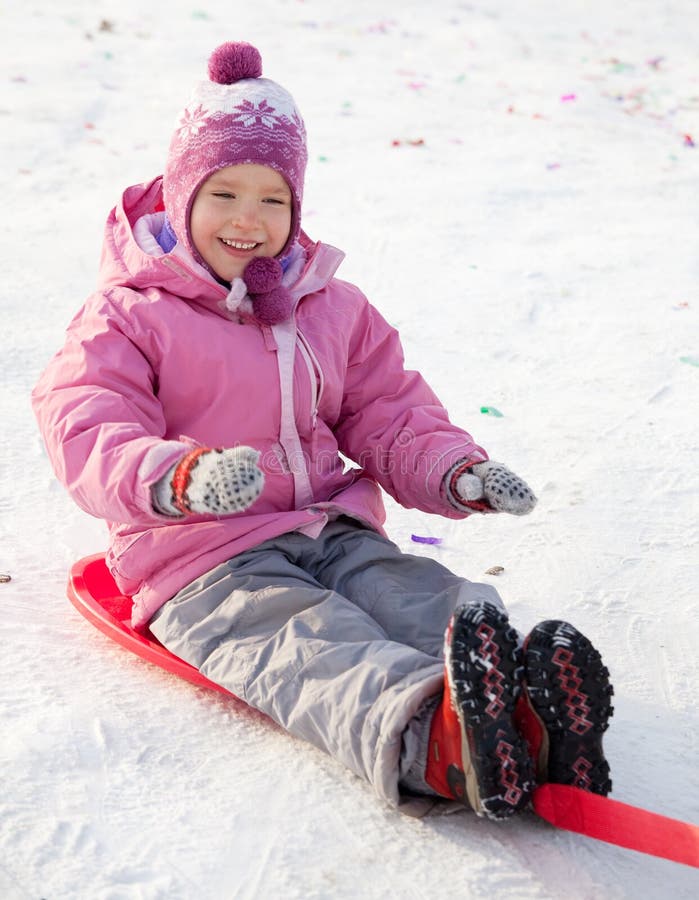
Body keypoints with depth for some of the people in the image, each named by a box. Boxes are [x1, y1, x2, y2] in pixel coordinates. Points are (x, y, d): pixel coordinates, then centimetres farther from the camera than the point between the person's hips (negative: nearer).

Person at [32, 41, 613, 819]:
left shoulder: (333, 309, 18)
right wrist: (182, 479, -37)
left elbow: (390, 414, 19)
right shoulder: (128, 317, 0)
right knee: (314, 645, -35)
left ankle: (526, 714, -55)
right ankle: (422, 738, -66)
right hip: (202, 563, -5)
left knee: (426, 599, -26)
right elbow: (88, 438, -14)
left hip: (330, 531, 6)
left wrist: (456, 473, -4)